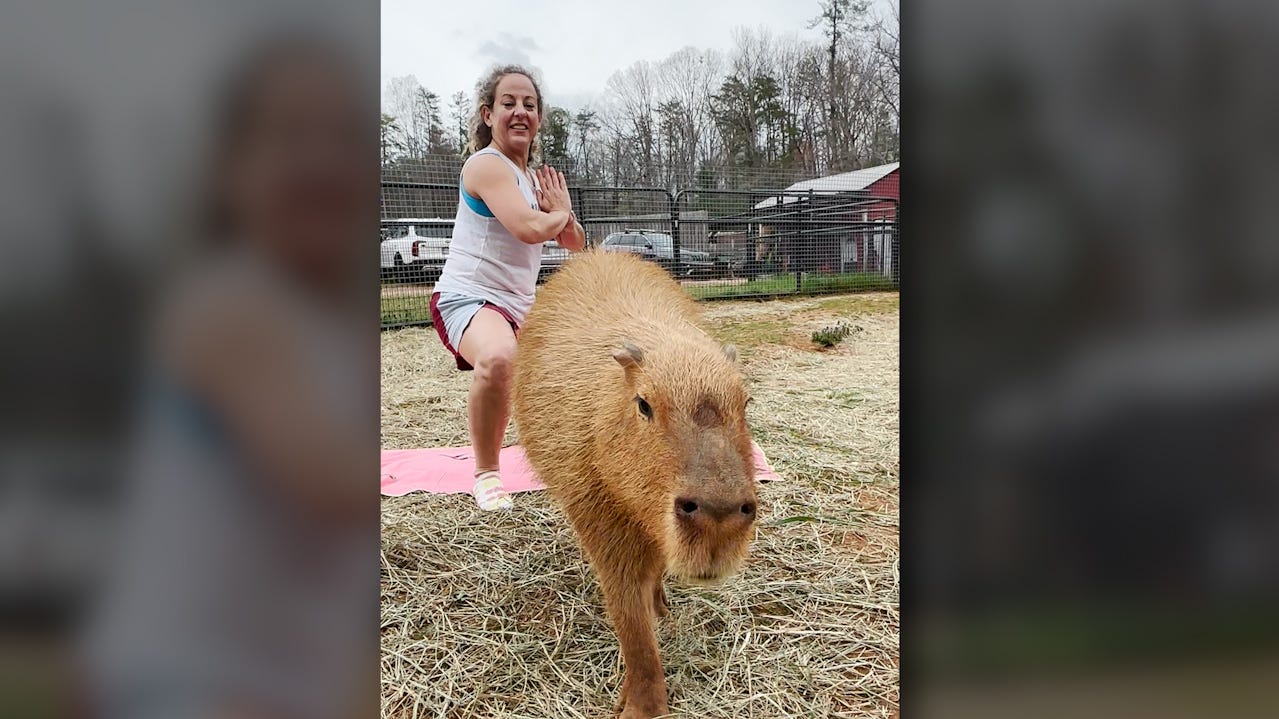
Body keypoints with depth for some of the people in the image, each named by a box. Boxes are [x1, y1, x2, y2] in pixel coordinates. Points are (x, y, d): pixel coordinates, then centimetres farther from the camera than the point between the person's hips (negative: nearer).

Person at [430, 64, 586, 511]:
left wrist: (562, 212, -1)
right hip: (467, 298, -9)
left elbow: (575, 245, 21)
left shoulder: (535, 177, 16)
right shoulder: (487, 165, -12)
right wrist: (561, 212, -6)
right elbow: (529, 228, -28)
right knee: (498, 358, -42)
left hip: (520, 307, 10)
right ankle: (486, 473, -22)